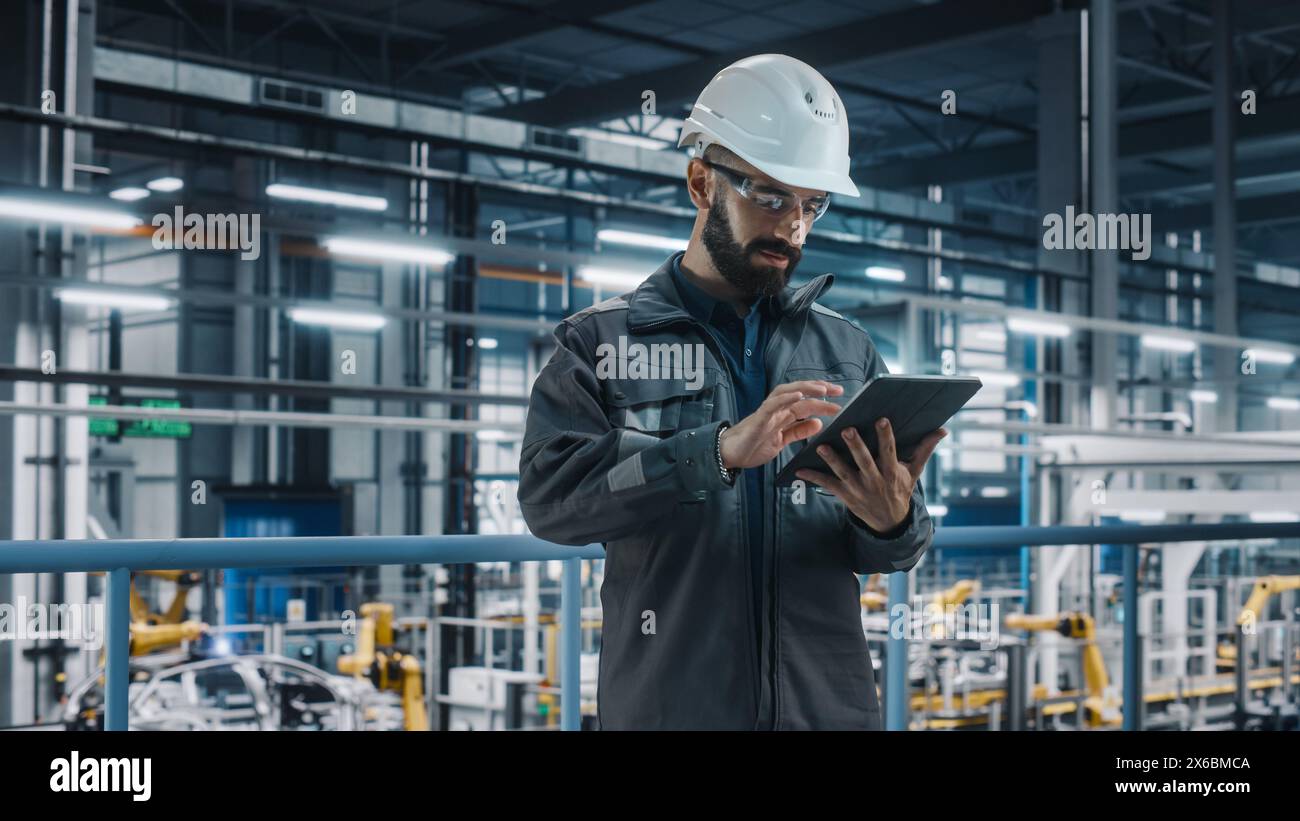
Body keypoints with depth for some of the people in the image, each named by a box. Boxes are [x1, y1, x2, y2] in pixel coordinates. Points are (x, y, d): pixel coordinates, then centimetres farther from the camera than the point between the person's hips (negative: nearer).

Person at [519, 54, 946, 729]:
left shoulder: (847, 350, 9)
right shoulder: (602, 341, 1)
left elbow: (894, 548, 7)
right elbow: (549, 490, -14)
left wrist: (891, 521, -17)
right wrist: (720, 450, -25)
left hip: (830, 701, 3)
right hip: (665, 703, -2)